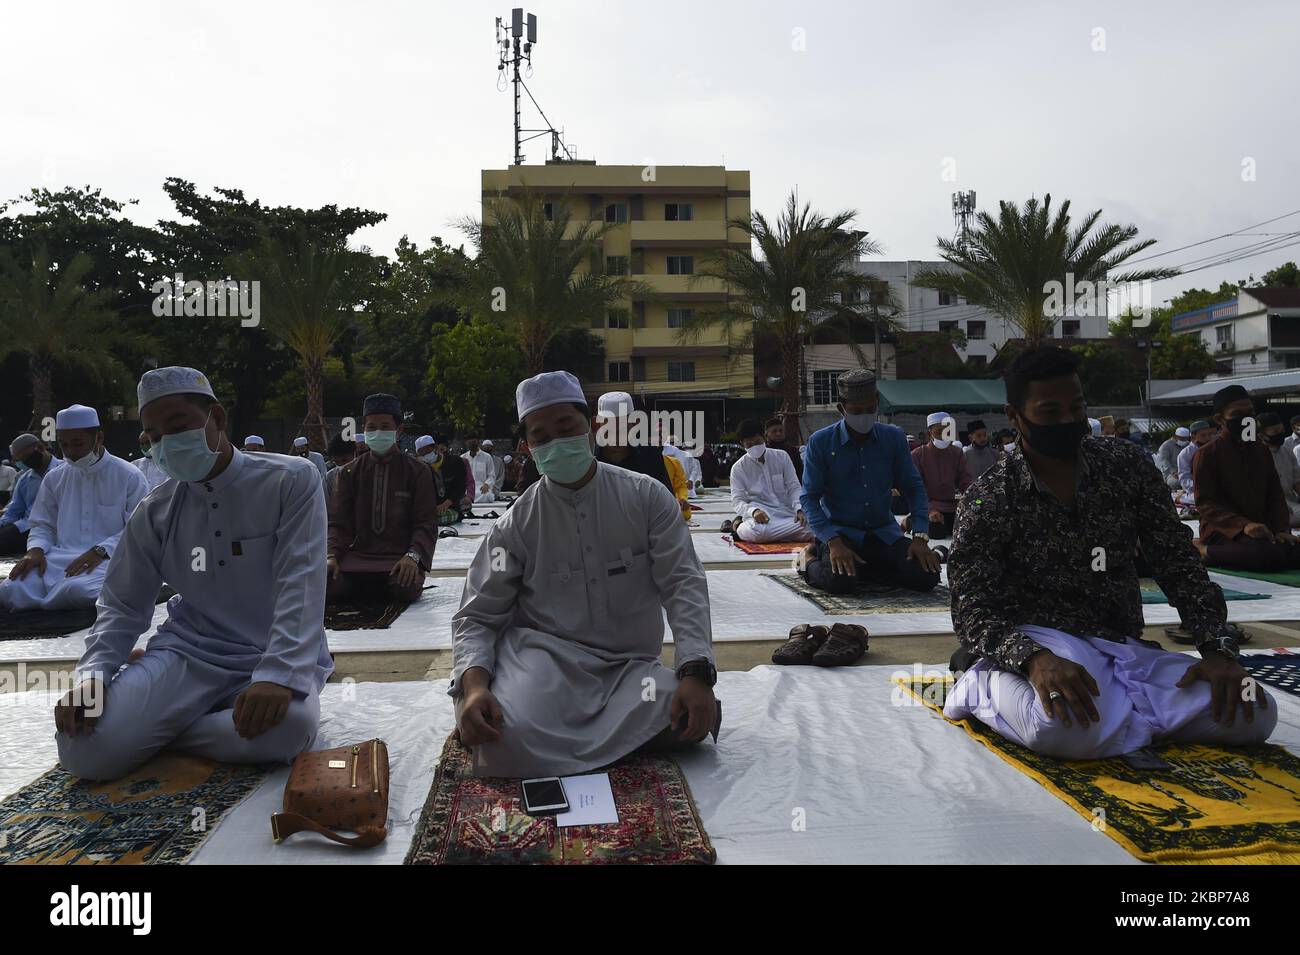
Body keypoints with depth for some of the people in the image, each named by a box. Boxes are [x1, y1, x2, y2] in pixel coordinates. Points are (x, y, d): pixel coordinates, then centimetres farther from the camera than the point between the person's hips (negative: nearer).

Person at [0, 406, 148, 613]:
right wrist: (36, 549, -4)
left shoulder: (129, 476, 1)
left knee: (78, 590, -37)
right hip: (59, 559, 4)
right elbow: (42, 525, 19)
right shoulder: (54, 479, 18)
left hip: (108, 559, -4)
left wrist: (100, 551, -17)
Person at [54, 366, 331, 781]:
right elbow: (122, 606, 10)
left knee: (286, 725, -36)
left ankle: (153, 728, -6)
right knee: (86, 749, -21)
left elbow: (300, 585, -17)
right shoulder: (154, 512, 6)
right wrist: (91, 676, -10)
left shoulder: (291, 481, -8)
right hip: (188, 654, 2)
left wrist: (278, 674, -30)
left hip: (273, 657, -2)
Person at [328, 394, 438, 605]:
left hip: (401, 554, -2)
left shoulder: (418, 471, 4)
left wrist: (413, 555, -20)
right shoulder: (349, 472, 12)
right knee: (327, 587, -25)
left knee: (406, 589, -33)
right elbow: (339, 521, 7)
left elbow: (427, 522, -2)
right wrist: (332, 555, -12)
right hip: (359, 553, 2)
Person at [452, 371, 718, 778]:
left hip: (628, 664, 3)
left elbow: (683, 585, -5)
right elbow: (476, 617, 1)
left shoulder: (646, 497, 1)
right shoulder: (517, 524, 1)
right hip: (545, 654, -2)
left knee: (690, 718, -28)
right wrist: (474, 684, -21)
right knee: (510, 735, -33)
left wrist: (696, 673, -21)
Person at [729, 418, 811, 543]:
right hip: (761, 513, -4)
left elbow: (794, 487, 7)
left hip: (786, 512, 4)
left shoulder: (782, 456, 6)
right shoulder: (738, 468, 2)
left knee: (809, 530, -27)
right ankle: (740, 527, -5)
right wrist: (753, 511, -25)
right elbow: (737, 500, -3)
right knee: (757, 531, -40)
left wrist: (799, 509, -12)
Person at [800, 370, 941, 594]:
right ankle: (812, 564, 4)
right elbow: (809, 497, -8)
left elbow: (913, 487, 7)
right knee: (839, 581, -32)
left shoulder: (894, 437, 2)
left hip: (884, 532, 4)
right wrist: (834, 542, -22)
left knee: (927, 576, -16)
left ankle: (861, 567, 6)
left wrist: (920, 536, -8)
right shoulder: (821, 442, -7)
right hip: (840, 531, -4)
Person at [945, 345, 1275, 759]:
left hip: (1126, 647, 5)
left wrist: (1219, 648, -10)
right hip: (1041, 642, -5)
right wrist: (1034, 660, -35)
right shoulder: (989, 499, -10)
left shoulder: (1128, 465, 4)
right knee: (1069, 728, -37)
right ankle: (987, 686, -7)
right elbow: (973, 609, -14)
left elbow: (1179, 566, 6)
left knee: (1254, 715, -15)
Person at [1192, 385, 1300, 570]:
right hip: (1223, 531, -7)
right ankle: (1205, 551, -13)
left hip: (1261, 529, 7)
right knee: (1271, 554, -34)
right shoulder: (1207, 454, -6)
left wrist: (1282, 529, -5)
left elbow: (1275, 495, 13)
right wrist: (1243, 525, -28)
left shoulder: (1262, 450, 15)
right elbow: (1205, 503, -13)